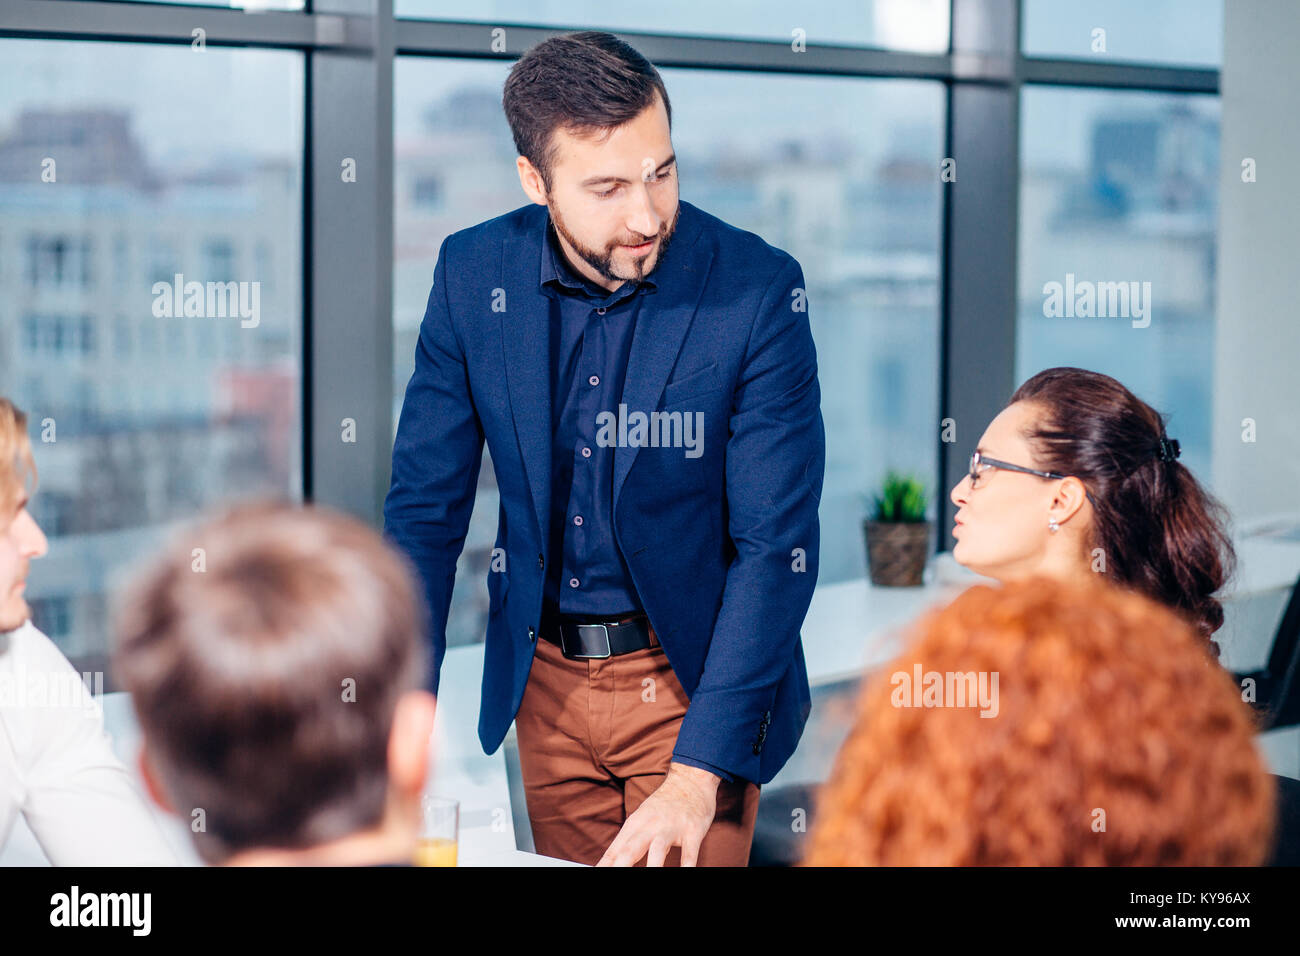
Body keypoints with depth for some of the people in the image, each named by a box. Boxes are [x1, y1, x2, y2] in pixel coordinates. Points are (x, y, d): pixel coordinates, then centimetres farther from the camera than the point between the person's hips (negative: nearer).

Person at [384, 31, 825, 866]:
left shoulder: (757, 289, -18)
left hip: (693, 677, -3)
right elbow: (425, 509, -2)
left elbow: (778, 544, -19)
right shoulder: (474, 274, -8)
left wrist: (697, 776, -25)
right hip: (544, 679, 3)